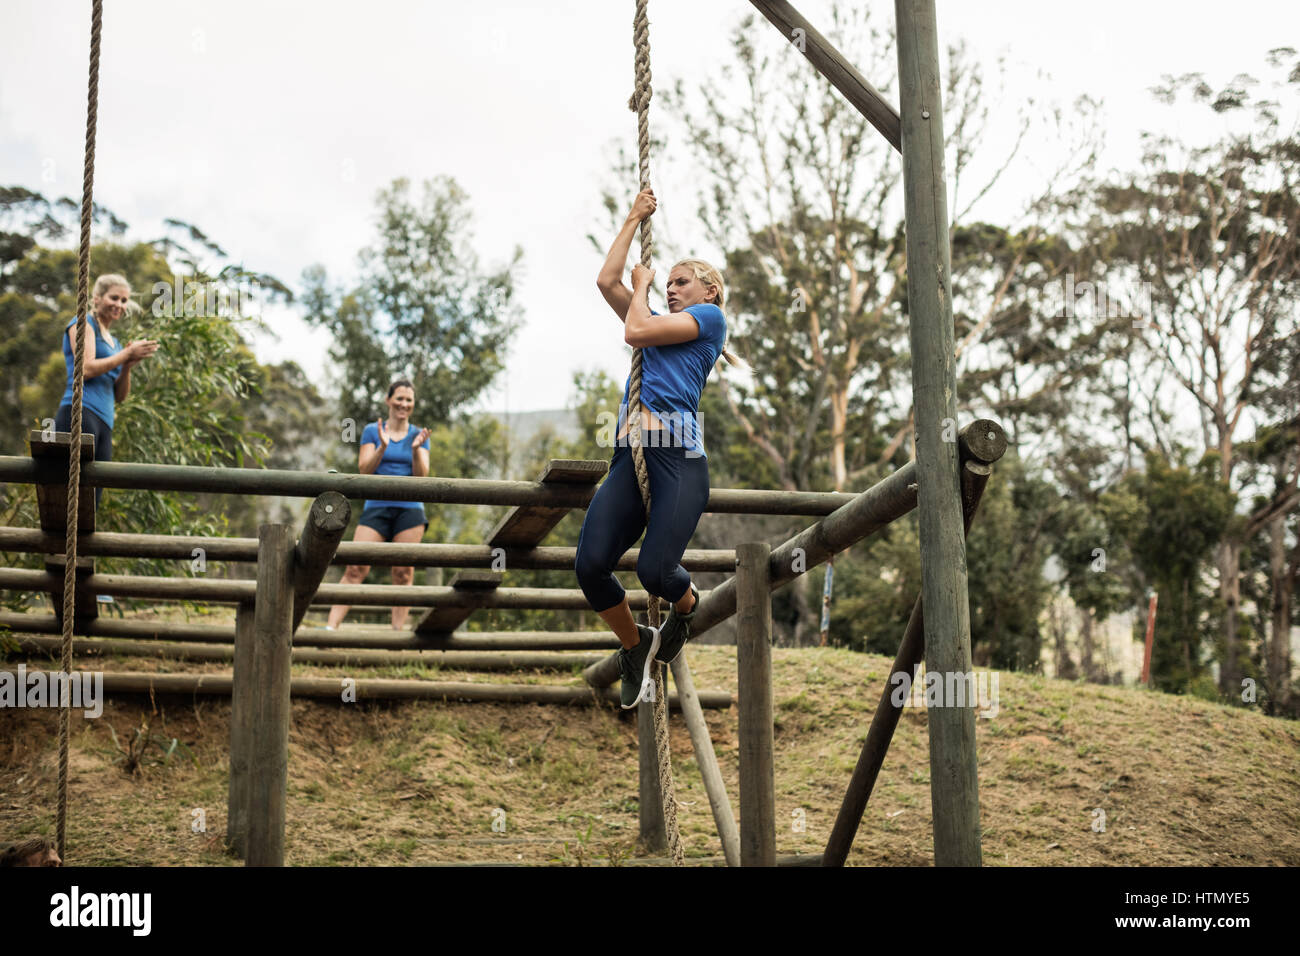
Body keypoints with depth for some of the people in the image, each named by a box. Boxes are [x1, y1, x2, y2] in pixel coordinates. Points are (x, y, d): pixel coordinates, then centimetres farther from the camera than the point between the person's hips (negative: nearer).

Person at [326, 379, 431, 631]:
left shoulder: (419, 435, 10)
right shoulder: (372, 431, 8)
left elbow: (422, 475, 0)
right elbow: (364, 470, -1)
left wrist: (416, 449, -16)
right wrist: (383, 447, -16)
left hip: (409, 509, 1)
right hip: (377, 507, -1)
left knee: (404, 573, -3)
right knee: (356, 568, -11)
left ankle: (398, 631, -2)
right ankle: (331, 625, -15)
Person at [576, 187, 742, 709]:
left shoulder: (710, 317, 11)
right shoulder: (662, 325, 31)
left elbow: (636, 331, 0)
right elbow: (606, 280, 30)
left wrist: (641, 285, 18)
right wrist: (634, 220, 34)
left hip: (677, 457, -7)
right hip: (629, 457, 7)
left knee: (655, 572, -18)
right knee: (590, 564, -12)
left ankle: (687, 605, 20)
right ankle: (635, 646, 13)